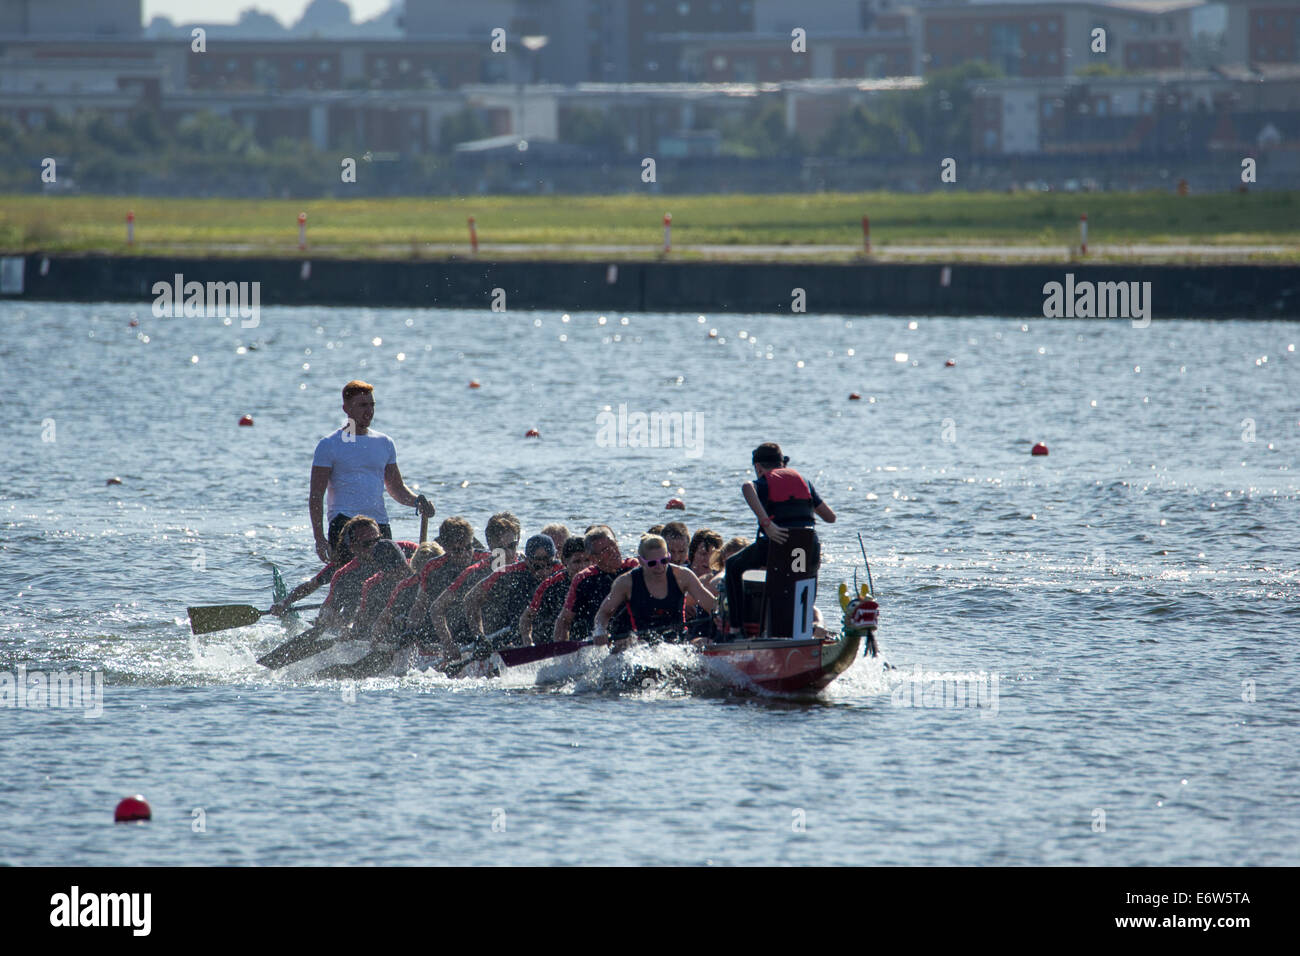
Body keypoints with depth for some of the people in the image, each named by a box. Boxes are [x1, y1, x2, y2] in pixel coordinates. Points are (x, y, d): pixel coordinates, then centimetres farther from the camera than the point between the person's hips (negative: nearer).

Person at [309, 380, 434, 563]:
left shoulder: (384, 443, 16)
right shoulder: (329, 445, 1)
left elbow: (397, 489, 22)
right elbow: (316, 496, -2)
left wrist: (417, 501, 0)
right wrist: (319, 539, -11)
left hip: (380, 525, 5)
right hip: (344, 523, -5)